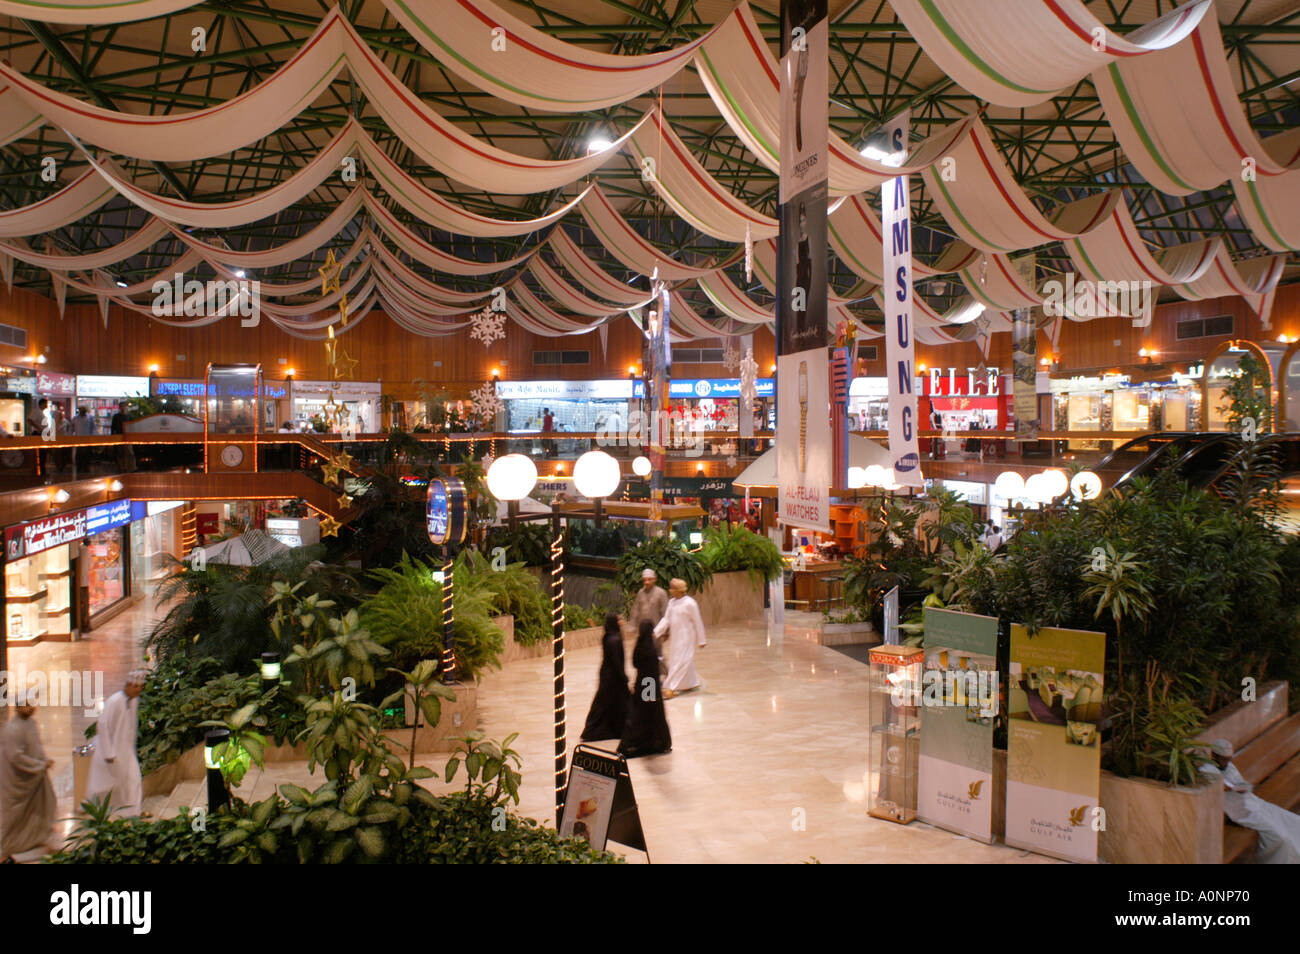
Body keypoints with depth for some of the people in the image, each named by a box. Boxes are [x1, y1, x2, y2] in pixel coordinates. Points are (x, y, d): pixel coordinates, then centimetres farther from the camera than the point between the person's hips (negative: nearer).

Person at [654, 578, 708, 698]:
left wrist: (701, 640, -7)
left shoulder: (690, 603, -15)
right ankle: (691, 684, 29)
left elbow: (698, 622, -10)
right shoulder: (671, 602, 6)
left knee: (680, 662, -6)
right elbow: (666, 619, 5)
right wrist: (656, 632, -7)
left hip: (686, 637, -7)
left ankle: (671, 689, -7)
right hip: (674, 636, 7)